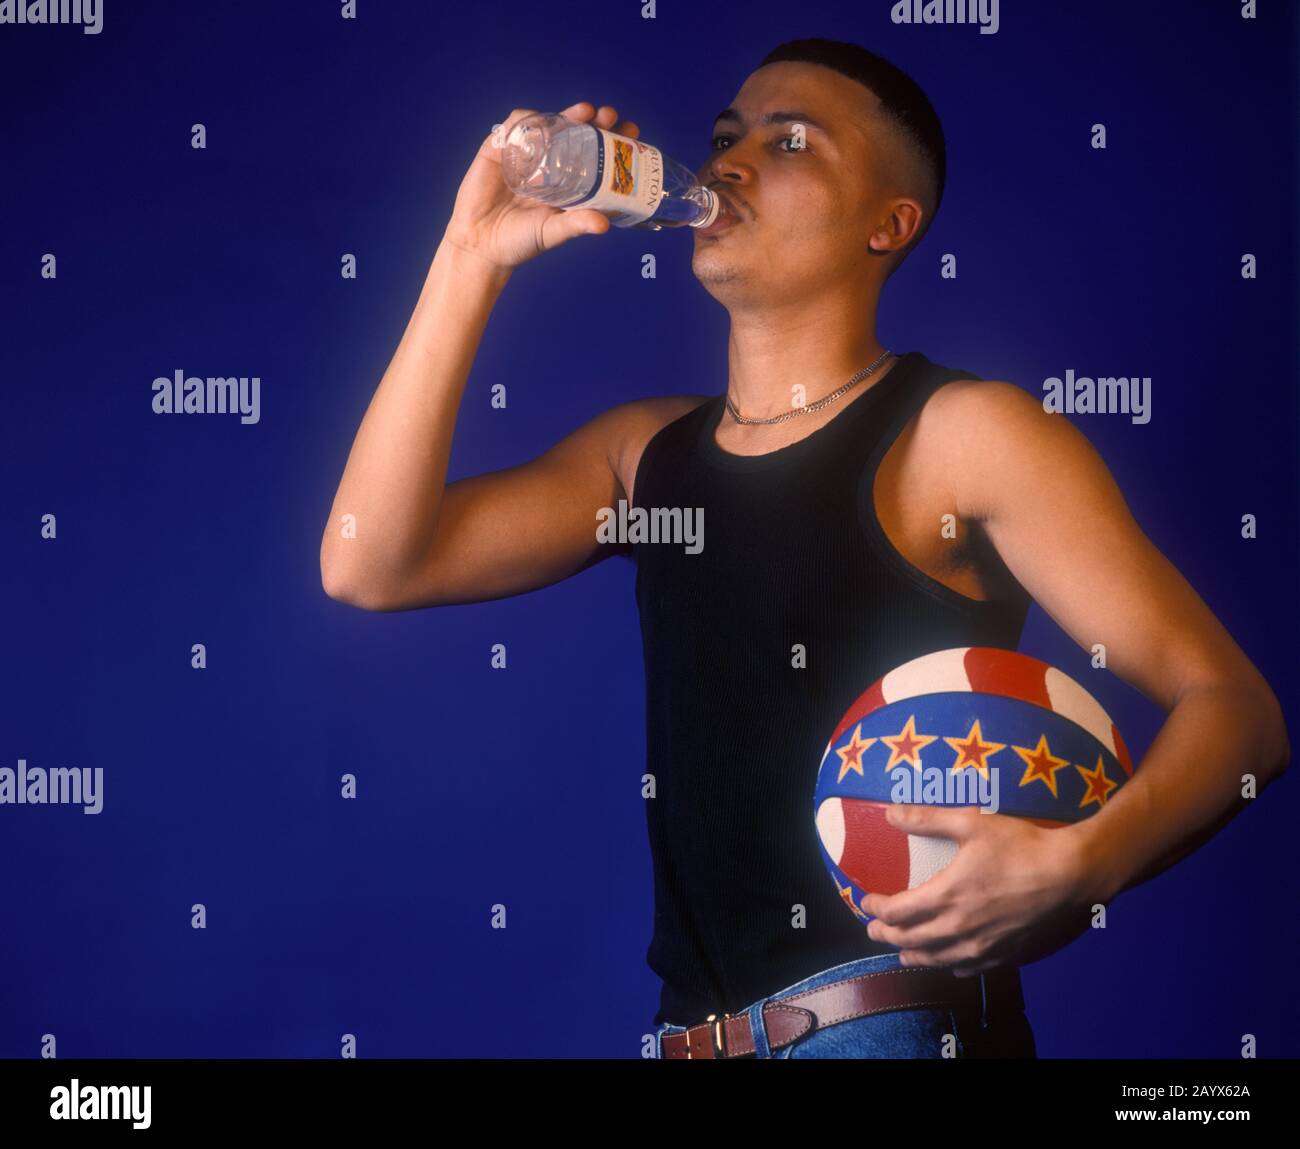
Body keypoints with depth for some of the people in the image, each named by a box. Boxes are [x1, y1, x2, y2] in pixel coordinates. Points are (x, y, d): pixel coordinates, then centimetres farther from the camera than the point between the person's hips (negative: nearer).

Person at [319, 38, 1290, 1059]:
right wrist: (473, 257, -1)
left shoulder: (964, 434, -6)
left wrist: (1076, 863, -28)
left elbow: (1234, 703, -8)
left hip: (888, 1020, -5)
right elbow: (372, 566, 1)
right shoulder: (646, 449, 11)